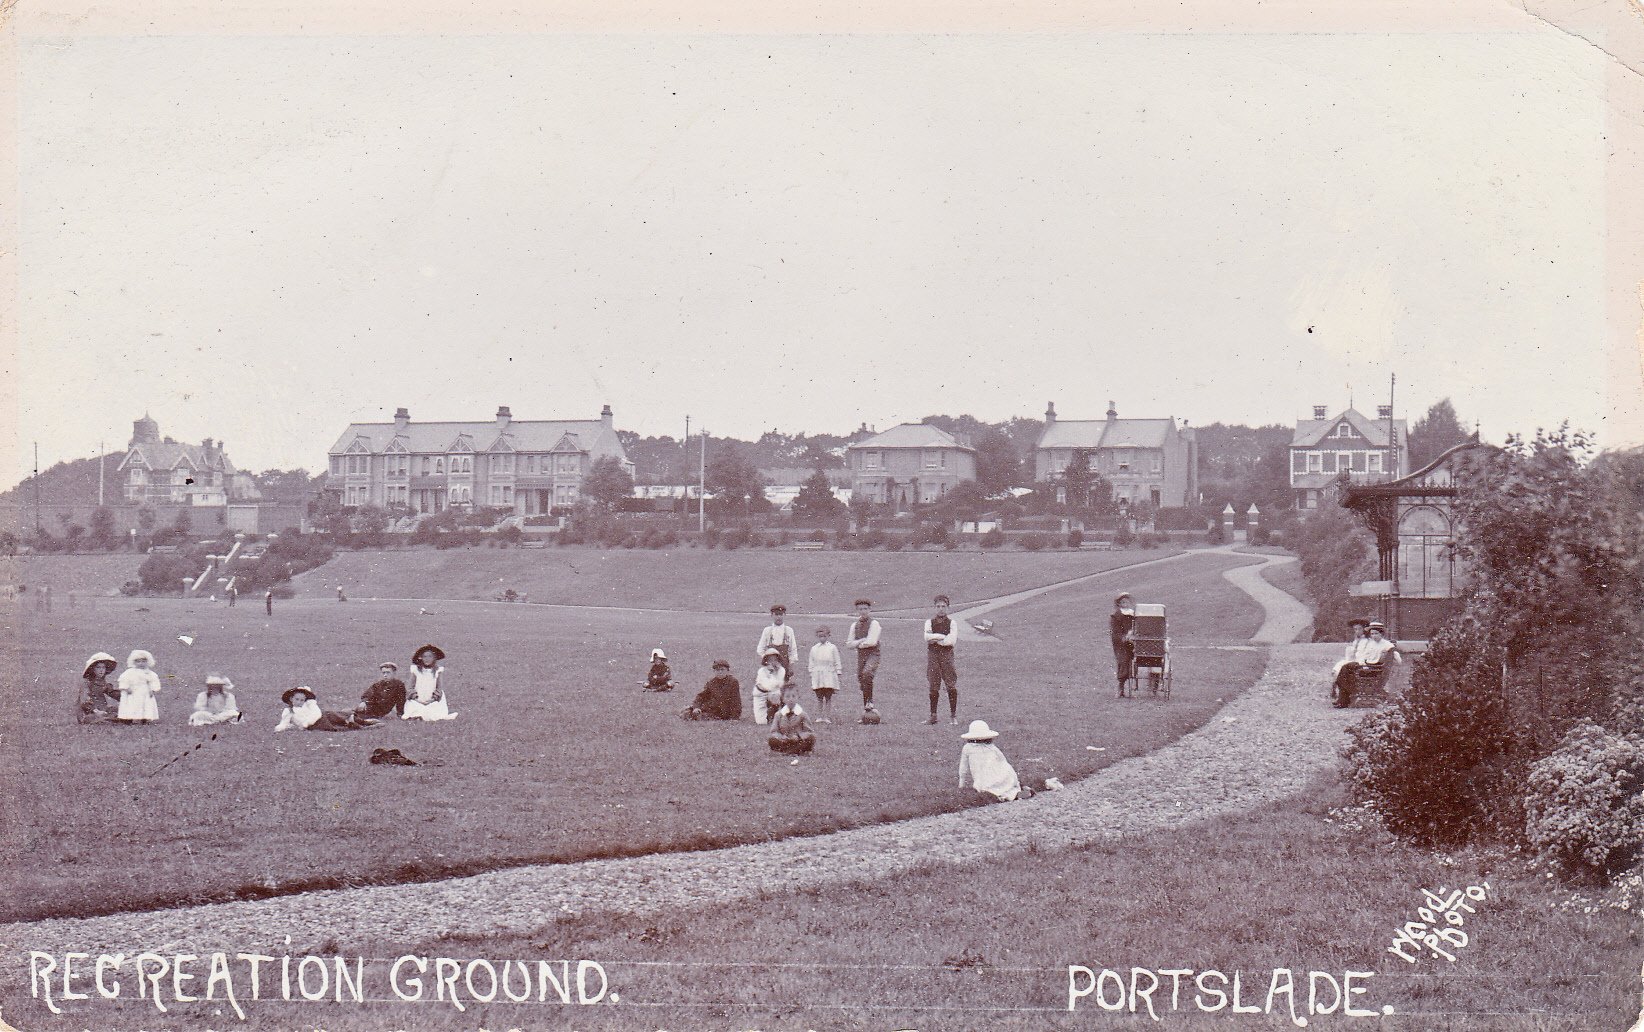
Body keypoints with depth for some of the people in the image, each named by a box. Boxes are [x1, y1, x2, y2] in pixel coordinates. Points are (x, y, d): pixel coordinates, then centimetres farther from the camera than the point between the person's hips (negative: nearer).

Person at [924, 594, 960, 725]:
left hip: (947, 654, -2)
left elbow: (951, 640, -9)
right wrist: (943, 637, -12)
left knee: (951, 685, -6)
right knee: (934, 686, 2)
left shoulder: (951, 623, 4)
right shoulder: (929, 622, 10)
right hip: (933, 654, 2)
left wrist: (935, 639, -9)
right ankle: (933, 715, 8)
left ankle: (953, 716, -1)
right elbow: (927, 637, -6)